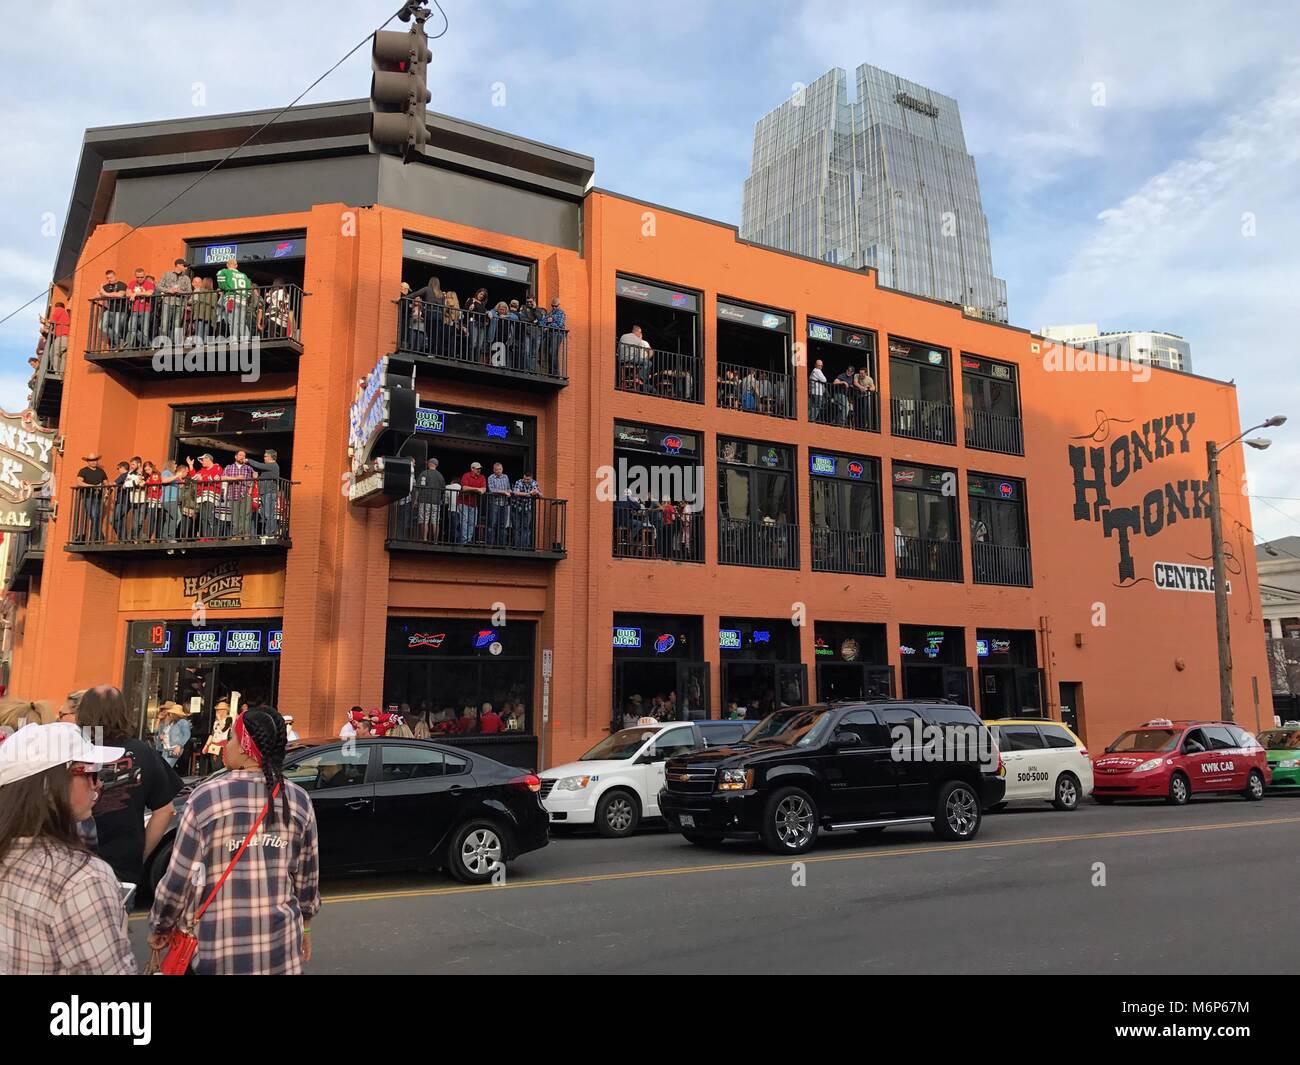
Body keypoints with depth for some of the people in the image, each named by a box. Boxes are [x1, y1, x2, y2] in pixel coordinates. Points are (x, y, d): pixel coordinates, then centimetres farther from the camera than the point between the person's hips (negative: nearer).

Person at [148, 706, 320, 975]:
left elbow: (179, 877, -7)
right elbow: (307, 878, 5)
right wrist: (304, 925, 20)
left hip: (217, 948, -2)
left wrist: (159, 927, 10)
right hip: (281, 944, 2)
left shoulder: (207, 797, -13)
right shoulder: (299, 801, -4)